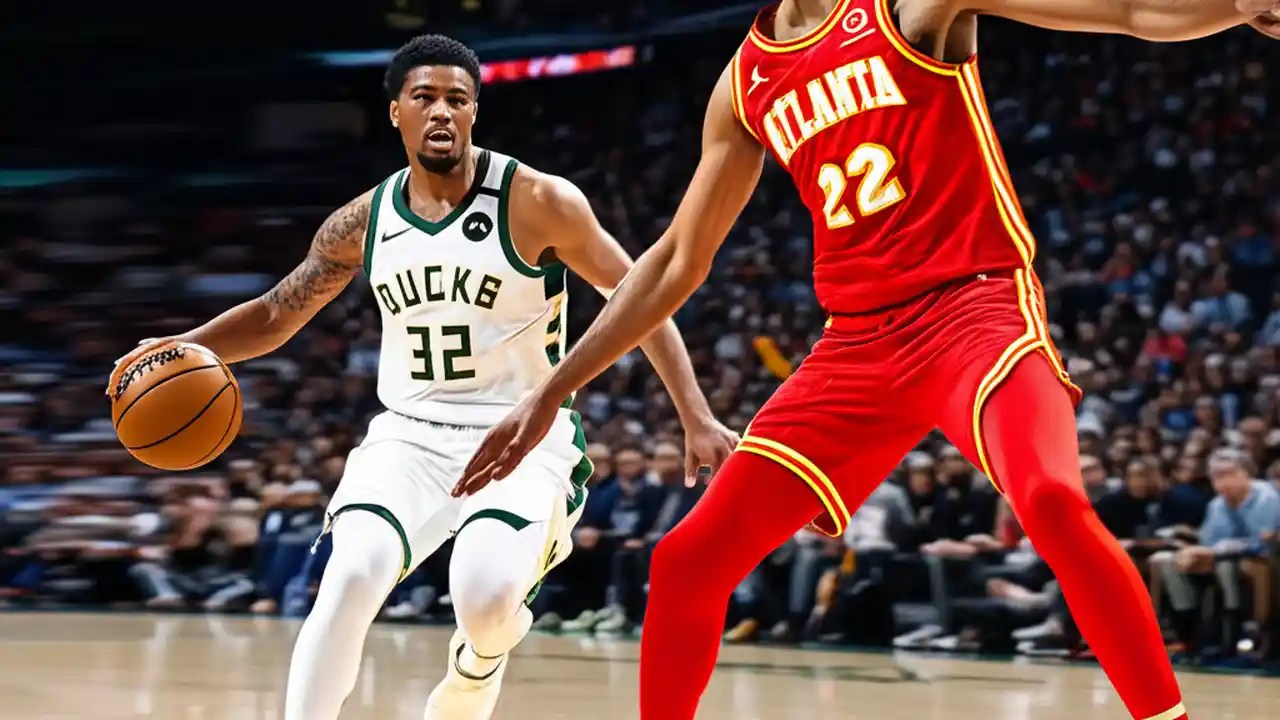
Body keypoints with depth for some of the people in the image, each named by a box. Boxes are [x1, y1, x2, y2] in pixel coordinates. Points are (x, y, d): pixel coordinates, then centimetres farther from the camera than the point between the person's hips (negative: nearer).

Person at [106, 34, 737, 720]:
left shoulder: (535, 201, -10)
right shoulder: (365, 221, 3)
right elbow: (276, 314, 14)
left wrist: (696, 418, -12)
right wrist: (182, 349, -4)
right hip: (410, 434, 3)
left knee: (487, 596, -28)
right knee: (352, 574, -26)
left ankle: (480, 658, 10)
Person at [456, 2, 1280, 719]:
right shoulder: (746, 82, 14)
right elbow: (676, 265, 21)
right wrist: (551, 393, 19)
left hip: (974, 305, -6)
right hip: (857, 343, 6)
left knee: (1052, 500, -34)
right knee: (688, 563, 2)